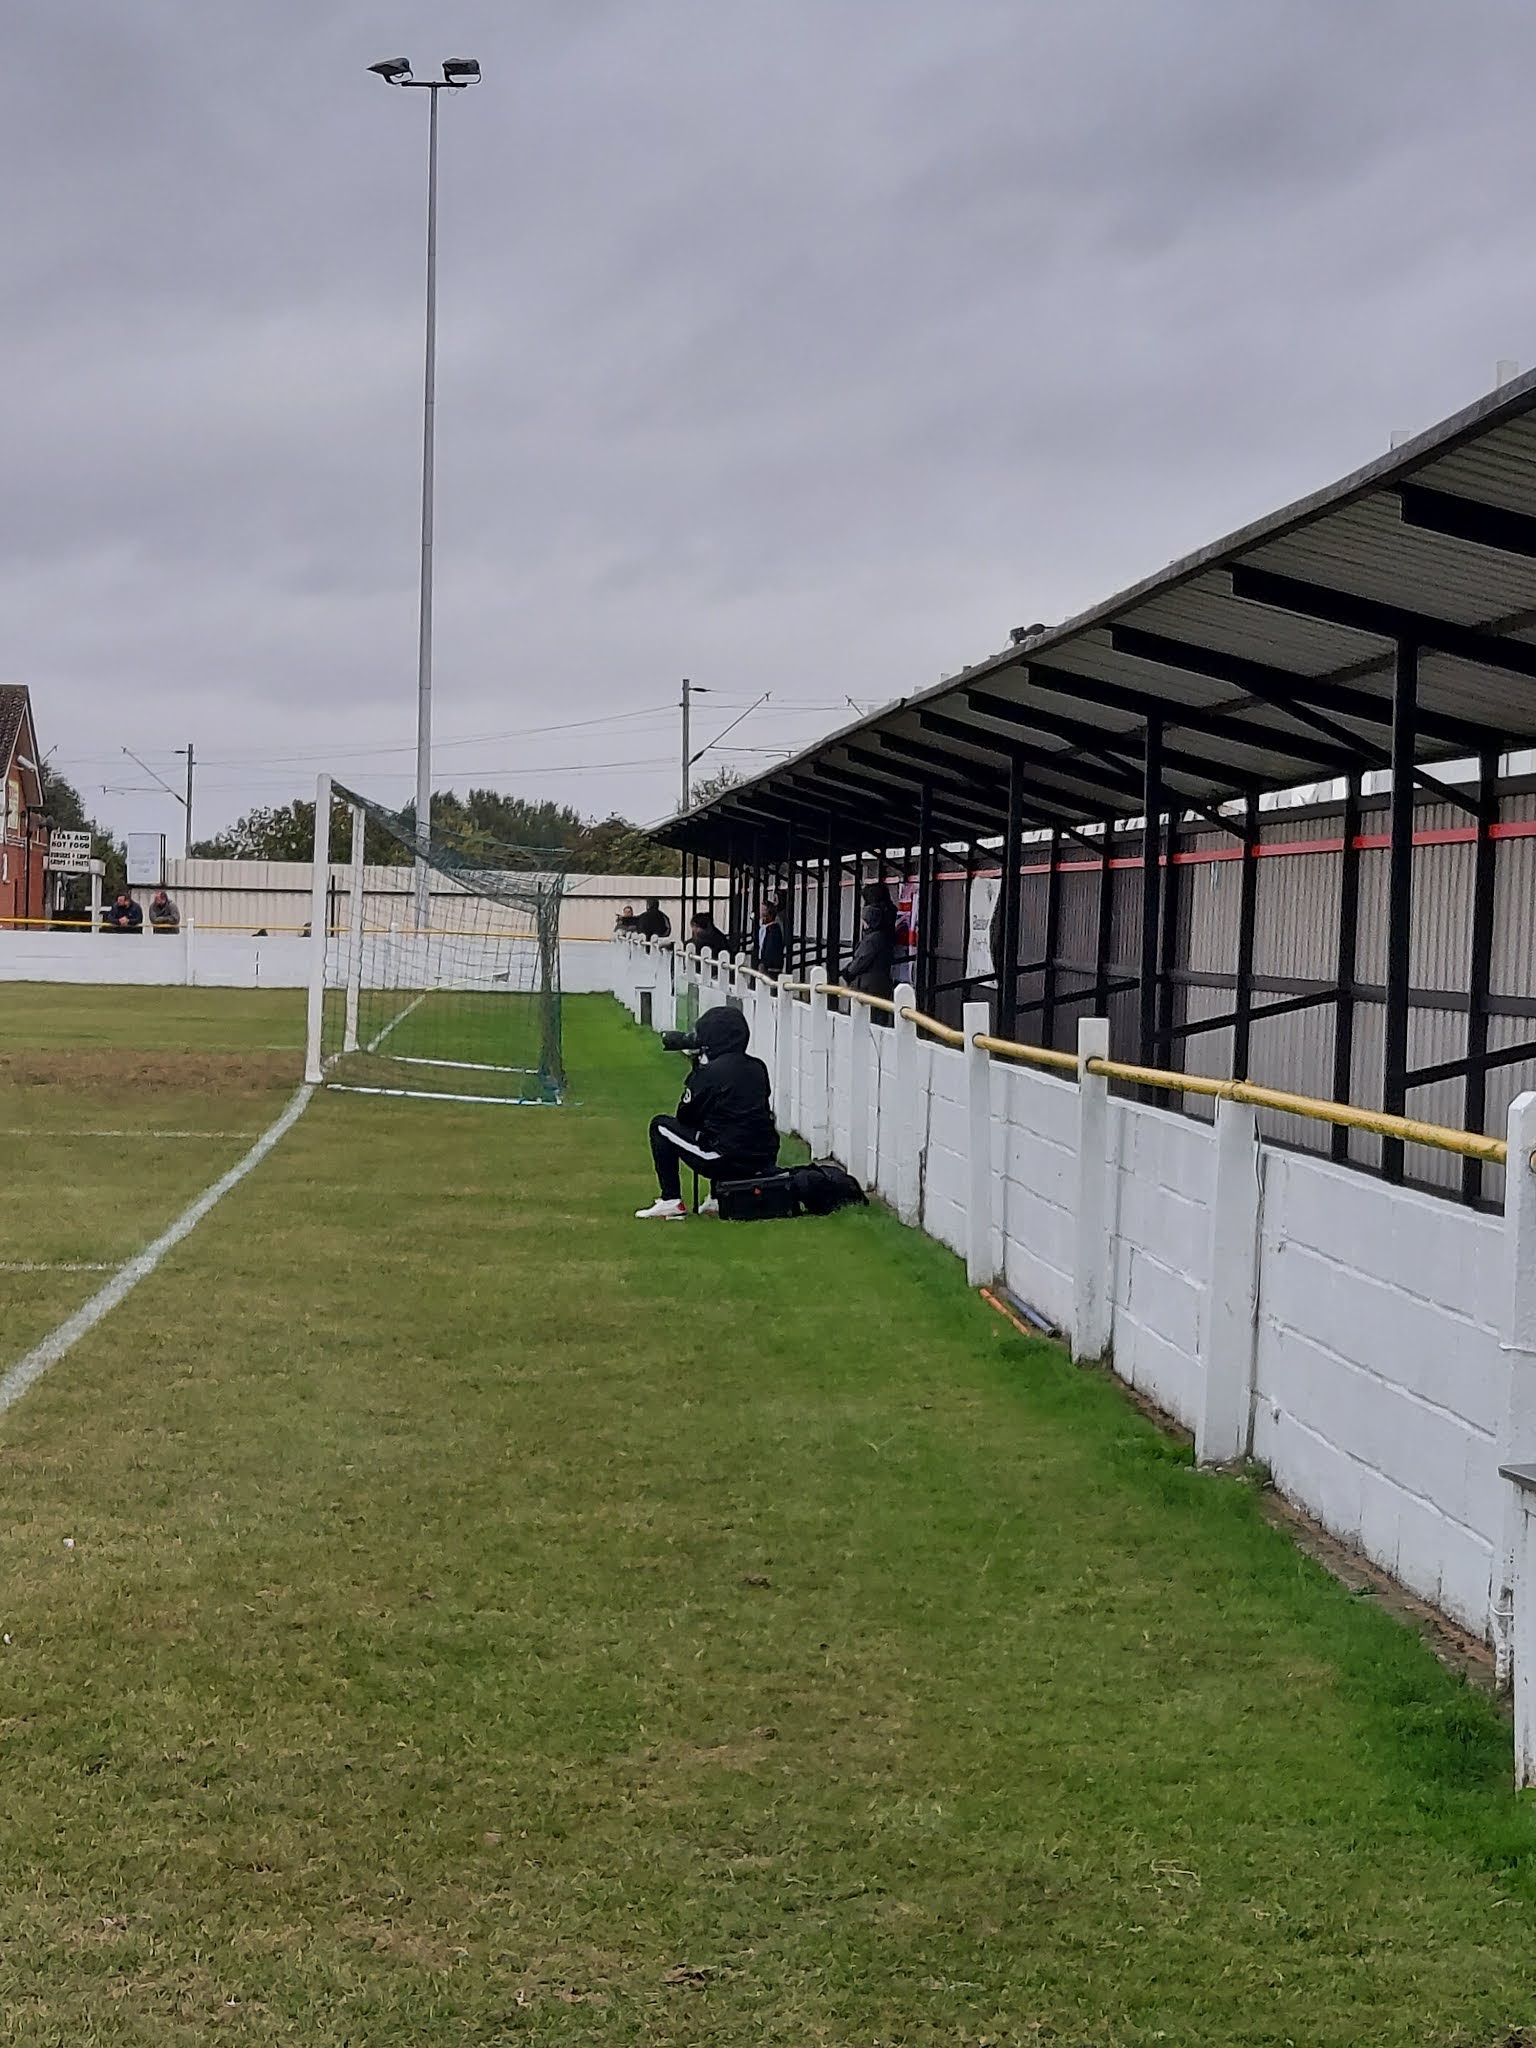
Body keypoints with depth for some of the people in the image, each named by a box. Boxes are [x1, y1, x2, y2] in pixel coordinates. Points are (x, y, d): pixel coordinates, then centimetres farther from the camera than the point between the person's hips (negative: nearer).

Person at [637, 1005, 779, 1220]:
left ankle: (671, 1201, 9)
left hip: (725, 1161, -6)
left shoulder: (709, 1072, -10)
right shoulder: (757, 1068, 8)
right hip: (765, 1160, 6)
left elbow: (684, 1116, 1)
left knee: (660, 1126, 12)